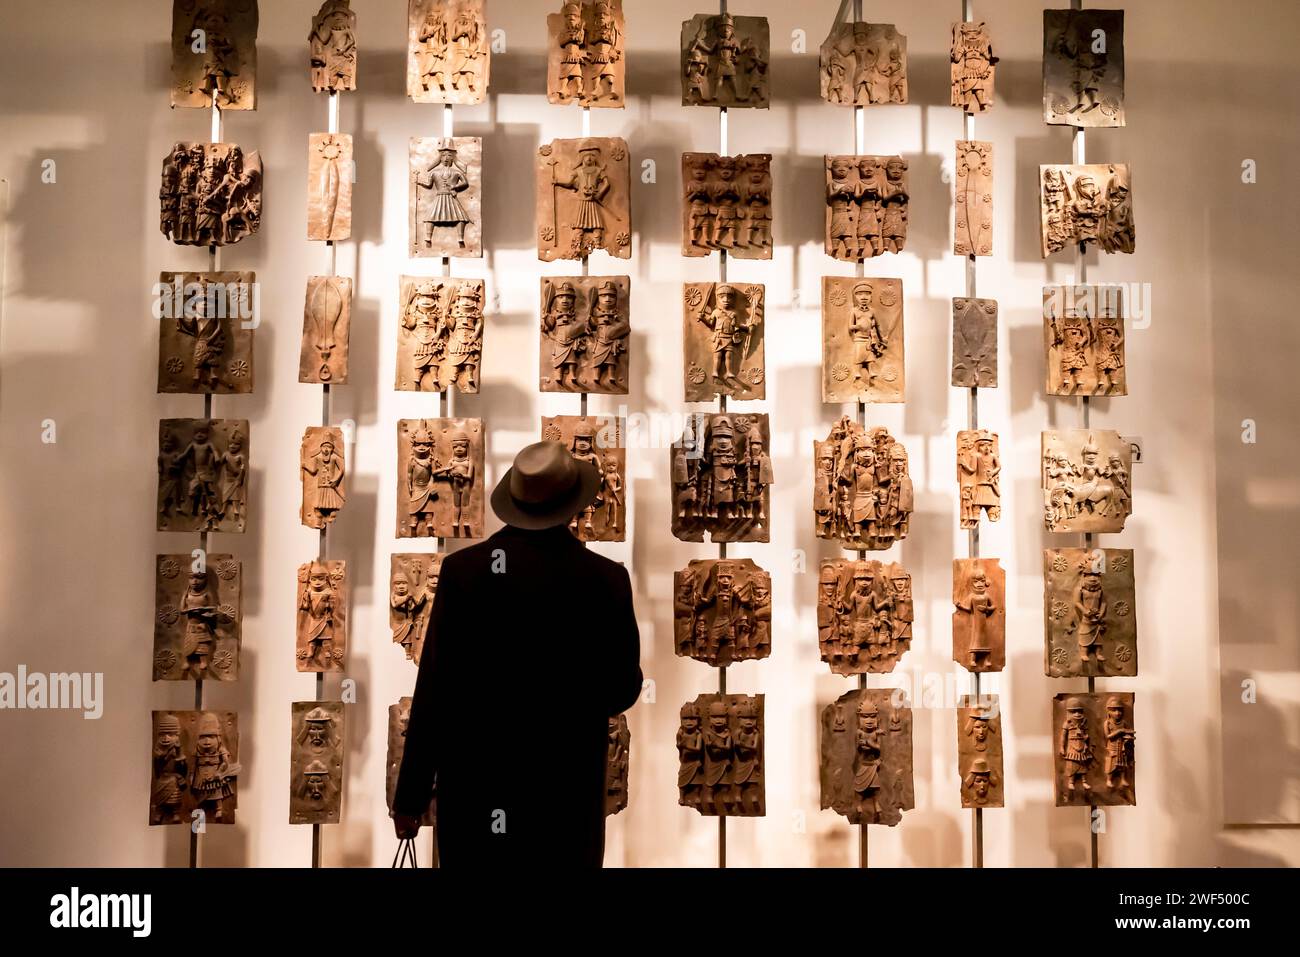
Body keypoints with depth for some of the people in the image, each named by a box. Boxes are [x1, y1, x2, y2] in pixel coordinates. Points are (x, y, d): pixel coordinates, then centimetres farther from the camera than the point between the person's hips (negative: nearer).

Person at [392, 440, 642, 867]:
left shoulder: (463, 570, -11)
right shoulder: (607, 579, -10)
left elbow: (433, 692, -10)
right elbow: (622, 691, 0)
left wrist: (411, 796, -2)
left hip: (475, 788, 0)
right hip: (567, 792, 0)